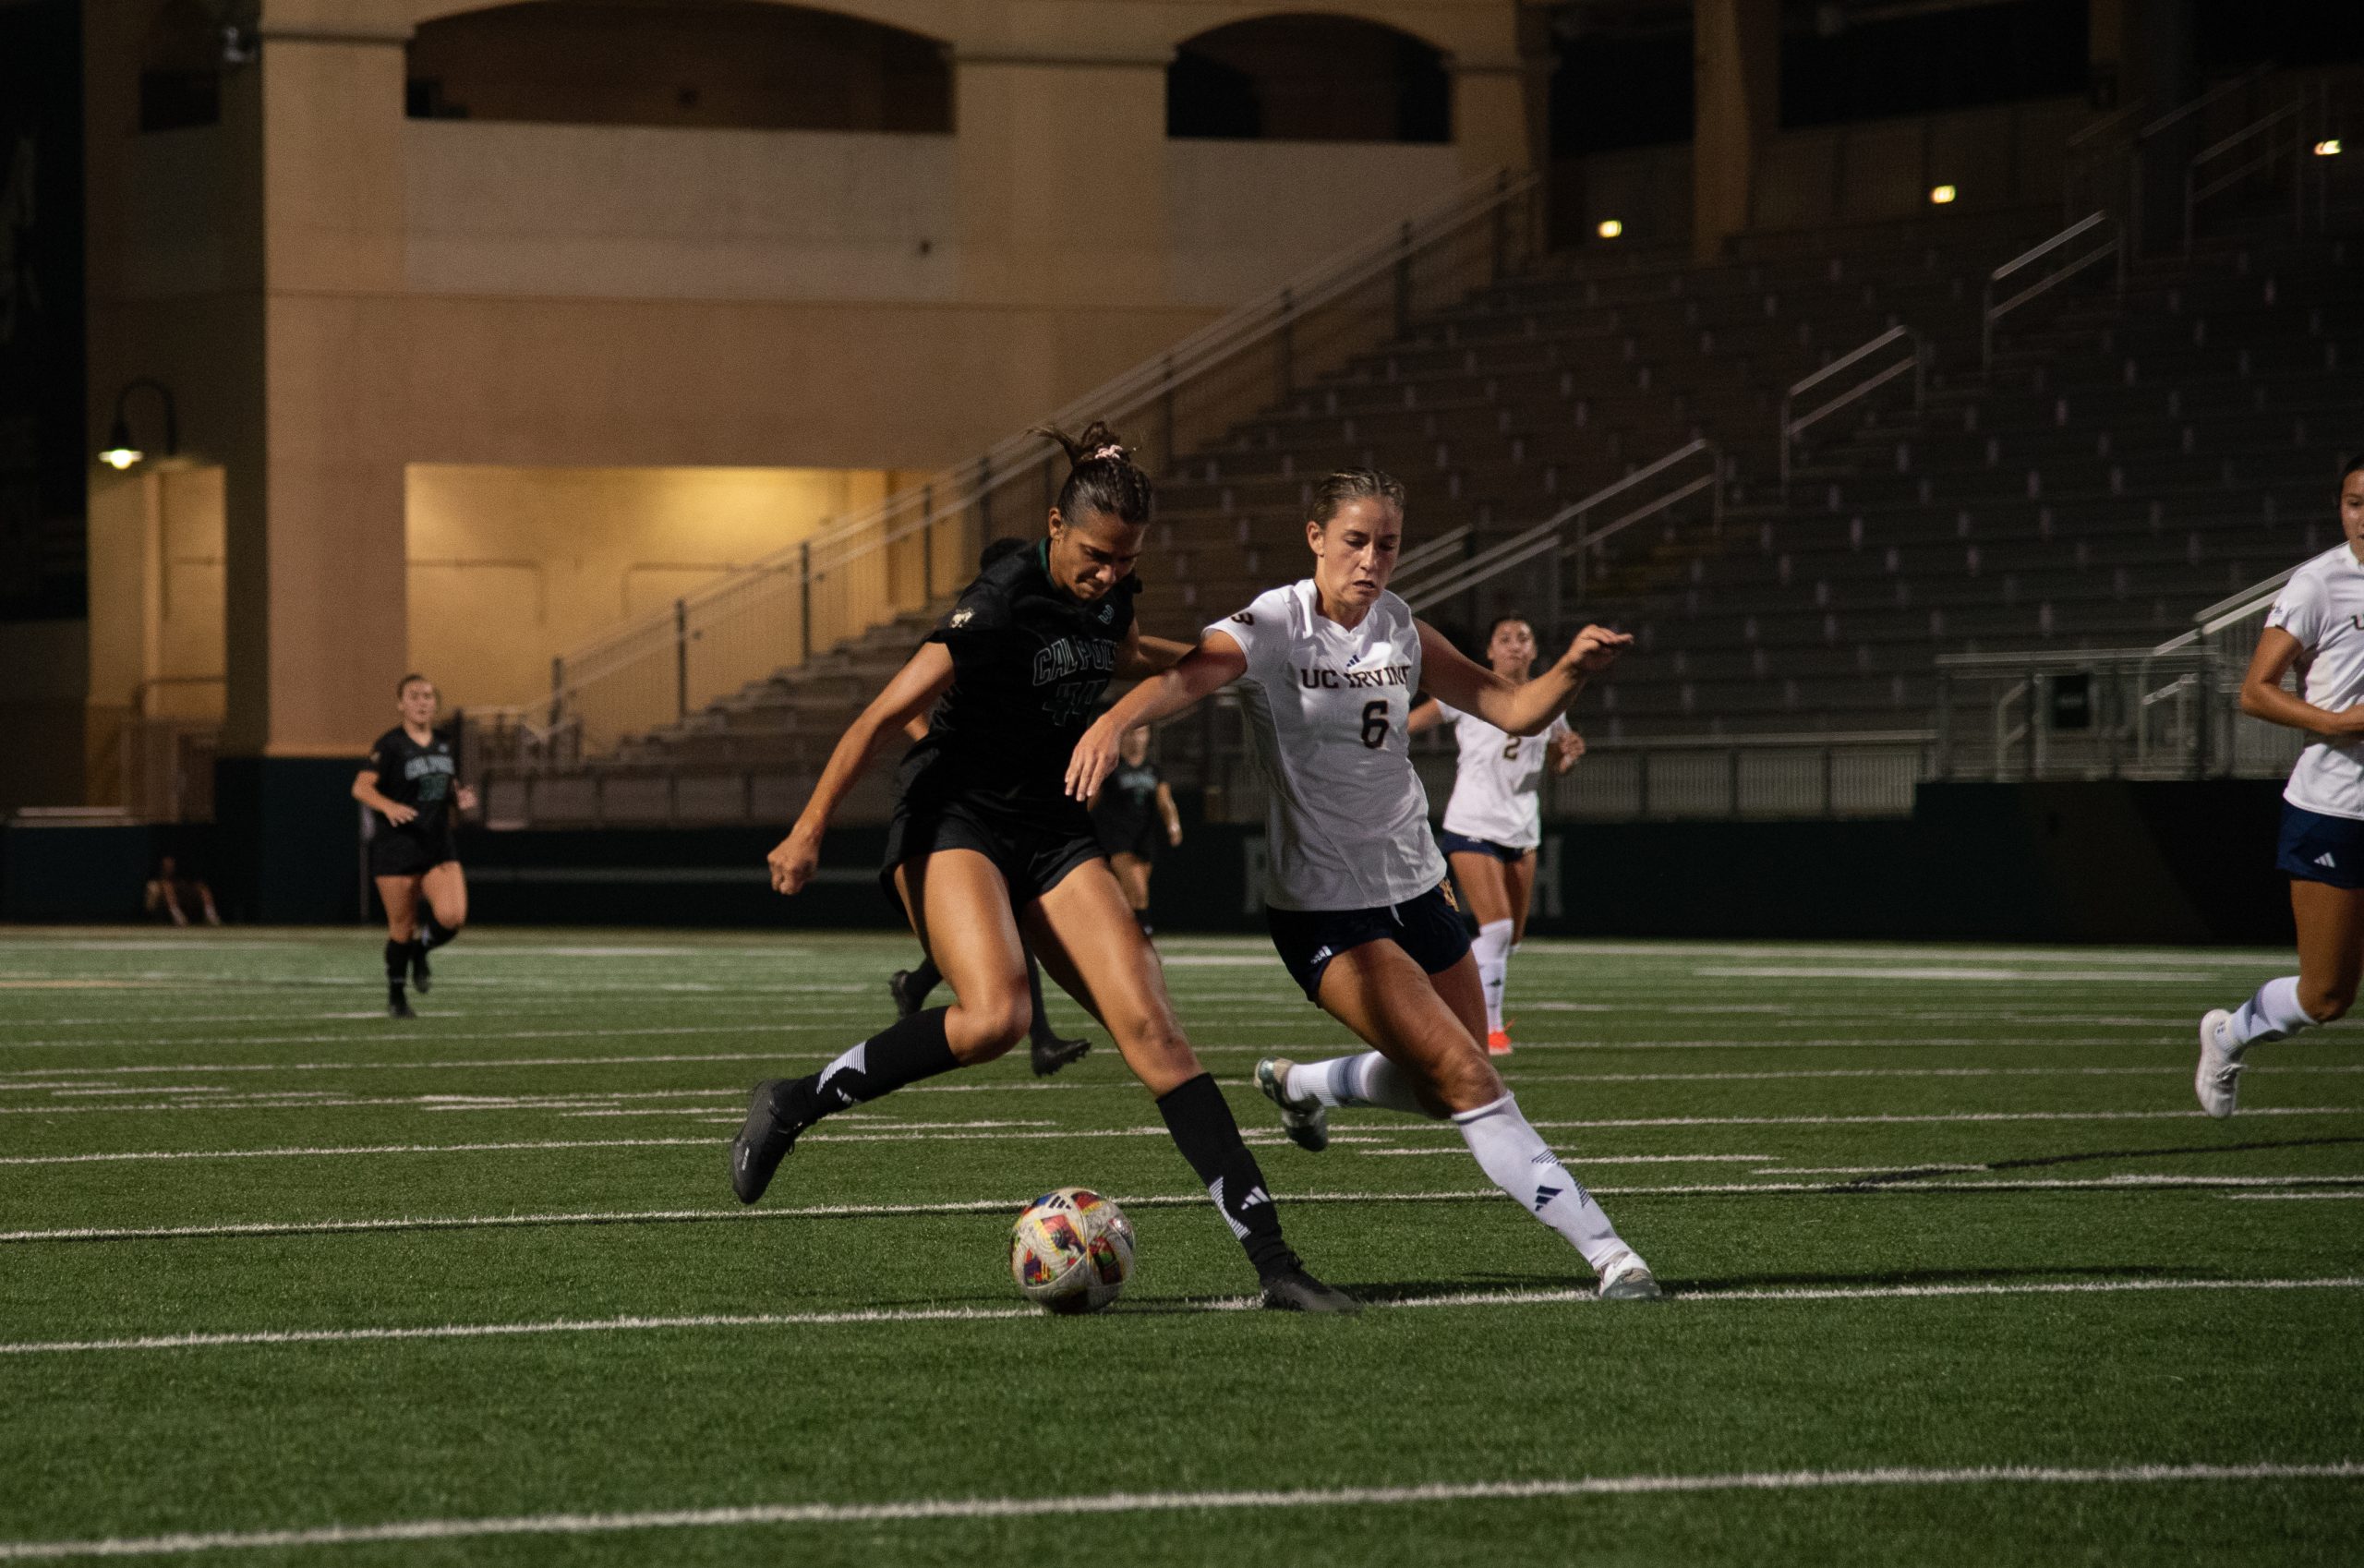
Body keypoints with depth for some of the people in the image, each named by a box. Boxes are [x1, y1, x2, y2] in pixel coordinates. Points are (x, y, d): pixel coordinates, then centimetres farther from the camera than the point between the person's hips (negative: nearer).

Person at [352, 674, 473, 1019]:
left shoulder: (447, 744, 10)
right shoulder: (391, 745, -9)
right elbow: (361, 787, -20)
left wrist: (460, 799, -1)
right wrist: (389, 806, -39)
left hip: (439, 845, 4)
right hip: (396, 848, -4)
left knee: (453, 917, -14)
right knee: (402, 926, 0)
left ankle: (419, 952, 18)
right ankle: (395, 997, 20)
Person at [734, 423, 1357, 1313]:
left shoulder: (1108, 593, 3)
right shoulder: (1005, 603, -19)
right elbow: (886, 714, -20)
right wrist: (810, 829, -24)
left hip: (1053, 833, 6)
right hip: (954, 821, -6)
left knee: (1150, 1025, -9)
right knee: (995, 1016, -33)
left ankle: (1271, 1260, -13)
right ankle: (794, 1104, -13)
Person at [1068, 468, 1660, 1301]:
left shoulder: (1401, 630, 3)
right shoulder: (1268, 629, -15)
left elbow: (1514, 710, 4)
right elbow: (1185, 677, -35)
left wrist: (1572, 669, -18)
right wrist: (1113, 721, -56)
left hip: (1414, 884, 7)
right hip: (1324, 907, -7)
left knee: (1448, 1085, 15)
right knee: (1466, 1075, -17)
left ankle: (1301, 1083, 42)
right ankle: (1603, 1248, -15)